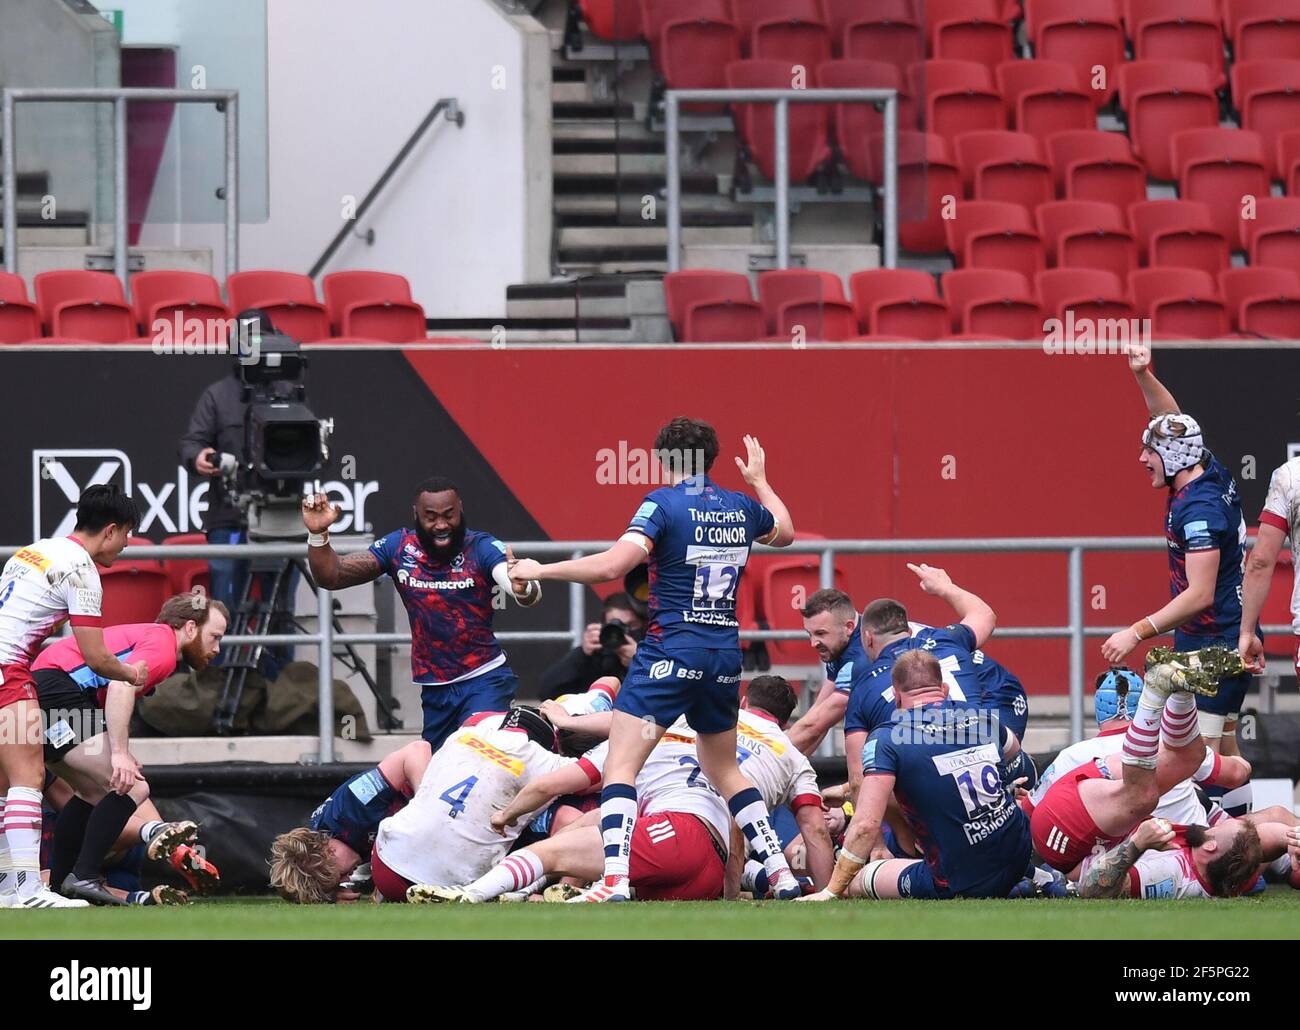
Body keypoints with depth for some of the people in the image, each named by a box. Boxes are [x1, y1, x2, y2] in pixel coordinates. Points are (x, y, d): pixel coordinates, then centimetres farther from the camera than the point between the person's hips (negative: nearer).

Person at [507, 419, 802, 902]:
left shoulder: (664, 504, -9)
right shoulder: (742, 508, 9)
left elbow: (613, 565, -21)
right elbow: (784, 532, 33)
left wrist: (541, 570, -11)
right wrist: (760, 480, 47)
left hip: (671, 651, -6)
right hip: (725, 656, 6)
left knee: (621, 765, -7)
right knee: (725, 771, 22)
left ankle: (615, 882, -22)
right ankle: (781, 873, 16)